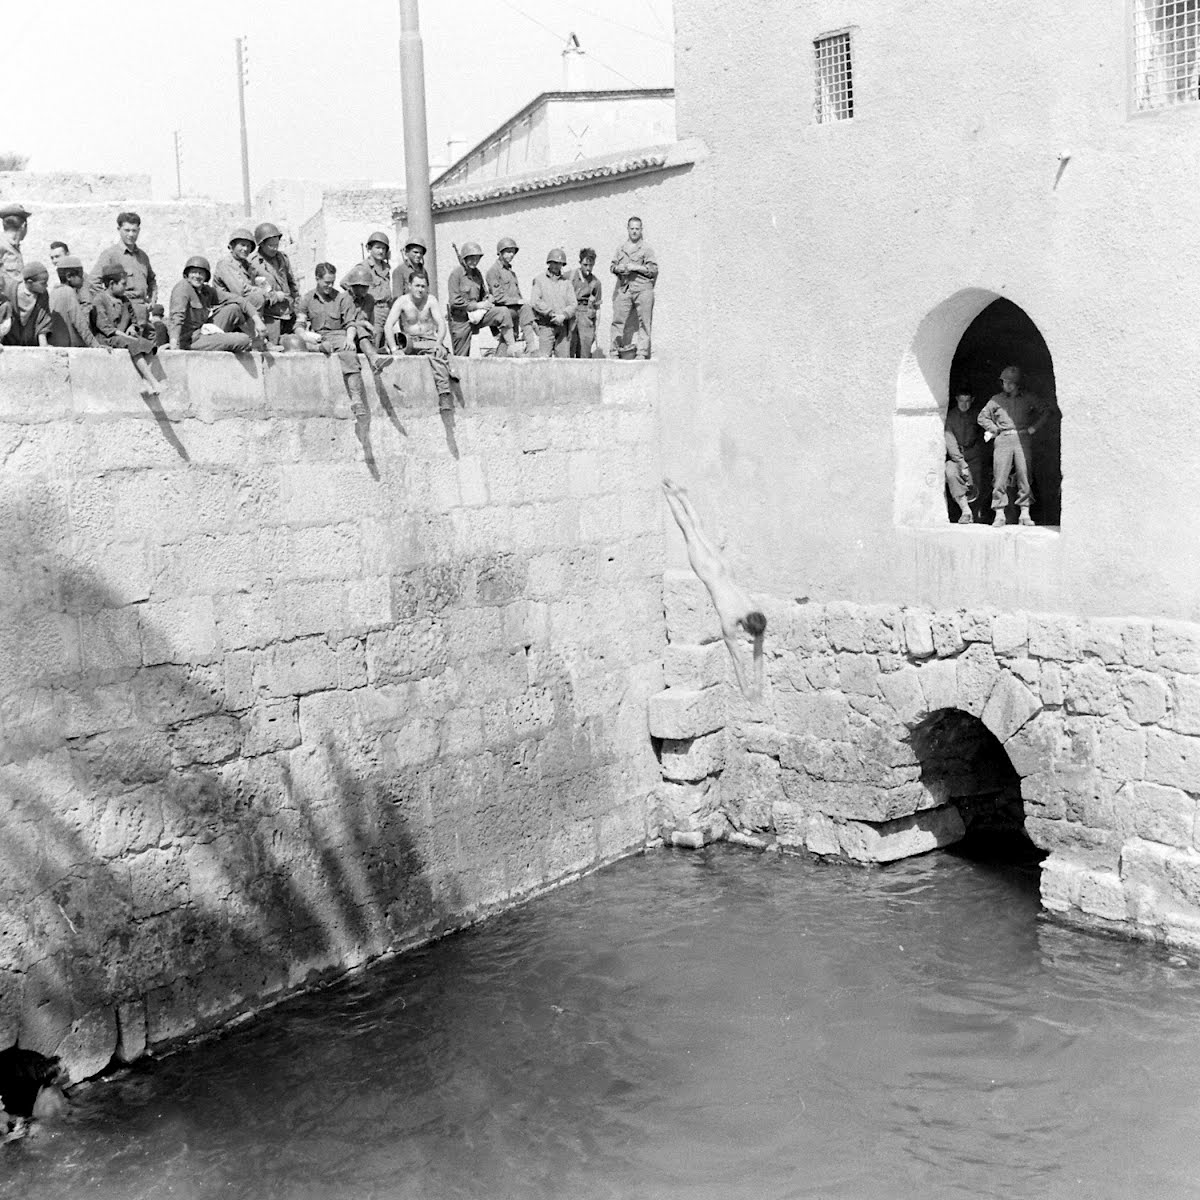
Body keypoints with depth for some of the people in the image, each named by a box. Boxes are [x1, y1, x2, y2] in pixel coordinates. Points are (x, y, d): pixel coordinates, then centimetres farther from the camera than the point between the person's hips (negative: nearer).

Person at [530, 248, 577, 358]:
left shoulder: (567, 283, 15)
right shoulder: (539, 280, 8)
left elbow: (572, 304, 5)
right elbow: (535, 302, -6)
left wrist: (563, 316, -15)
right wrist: (552, 314, -15)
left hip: (563, 325, 3)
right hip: (546, 325, -3)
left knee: (563, 357, -2)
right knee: (544, 358, -11)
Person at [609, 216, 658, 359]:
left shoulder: (646, 249, 6)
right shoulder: (621, 248, 18)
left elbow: (654, 269, -1)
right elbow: (612, 266, 22)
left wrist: (636, 268, -9)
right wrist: (618, 268, -1)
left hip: (642, 289, -3)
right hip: (623, 289, 3)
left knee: (644, 322, -4)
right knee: (618, 320, -2)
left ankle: (642, 353, -2)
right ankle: (614, 351, 2)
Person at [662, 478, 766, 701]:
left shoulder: (757, 619, -23)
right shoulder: (729, 622, -34)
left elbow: (758, 653, -12)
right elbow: (735, 657, -29)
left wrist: (759, 684, -12)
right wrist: (744, 688, -26)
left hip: (722, 569, 3)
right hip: (707, 571, -3)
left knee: (698, 530, 23)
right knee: (690, 531, 16)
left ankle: (680, 494, 43)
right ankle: (670, 493, 35)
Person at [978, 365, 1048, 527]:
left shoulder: (1028, 398, 10)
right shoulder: (996, 400, 12)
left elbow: (1045, 410, 16)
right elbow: (982, 417, 22)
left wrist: (1033, 427, 6)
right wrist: (995, 429, 9)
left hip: (1023, 439, 0)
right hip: (1003, 439, 0)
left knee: (1024, 476, -5)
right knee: (999, 477, -7)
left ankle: (1025, 513, -1)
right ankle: (999, 515, -5)